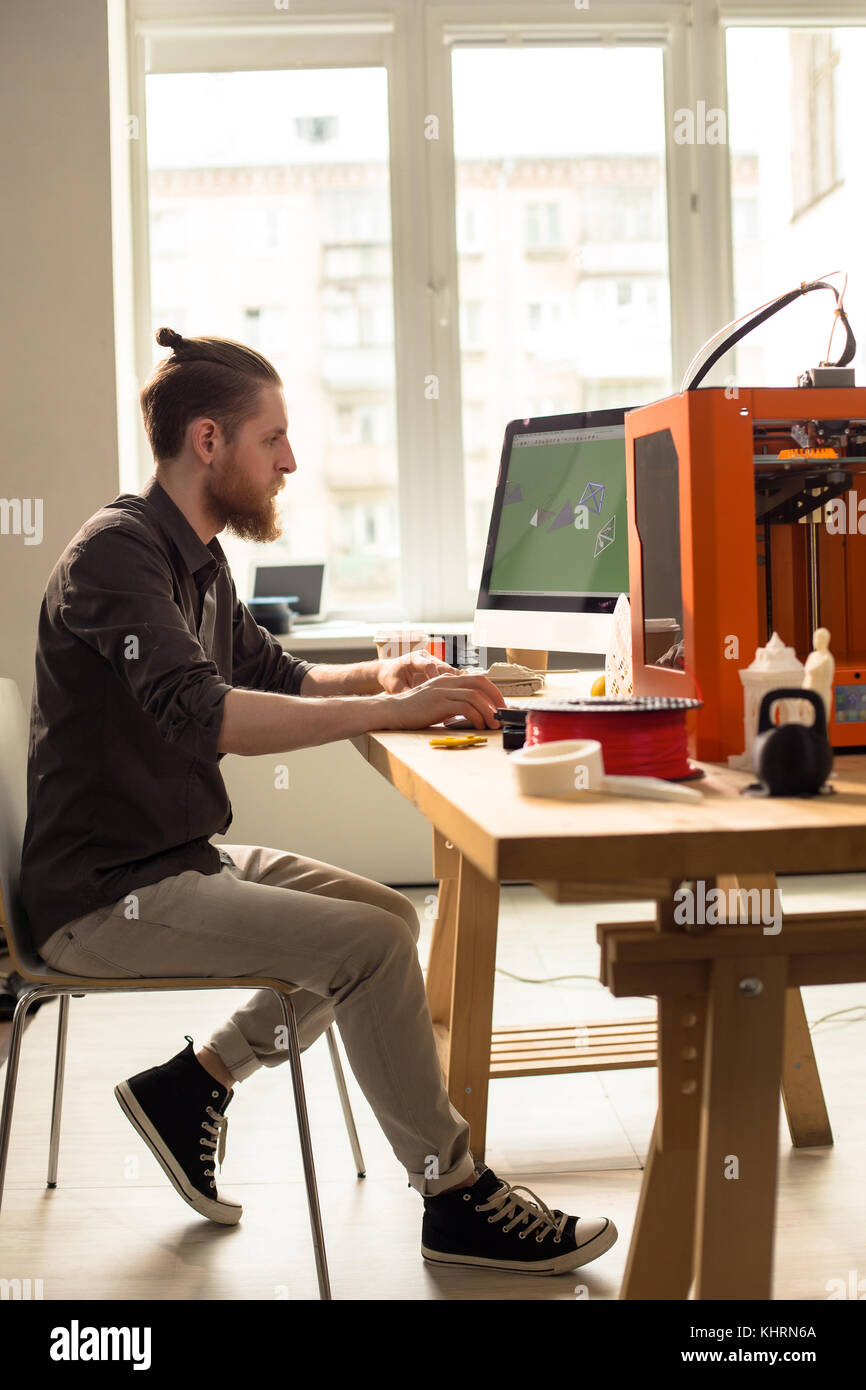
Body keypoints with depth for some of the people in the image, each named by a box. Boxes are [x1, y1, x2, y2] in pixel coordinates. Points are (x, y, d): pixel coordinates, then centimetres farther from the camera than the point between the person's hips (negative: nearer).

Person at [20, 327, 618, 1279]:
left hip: (179, 859, 10)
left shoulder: (195, 558, 14)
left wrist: (376, 676, 3)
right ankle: (455, 1200, -5)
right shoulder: (117, 551, -17)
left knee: (389, 915, 5)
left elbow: (273, 675, 24)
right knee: (369, 943, -19)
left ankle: (192, 1084, 11)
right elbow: (201, 712, -32)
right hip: (106, 895, -10)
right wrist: (391, 709, -29)